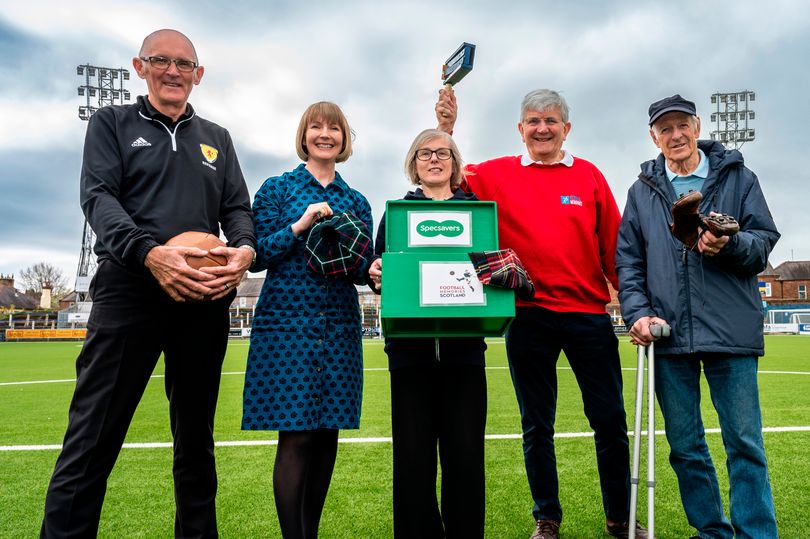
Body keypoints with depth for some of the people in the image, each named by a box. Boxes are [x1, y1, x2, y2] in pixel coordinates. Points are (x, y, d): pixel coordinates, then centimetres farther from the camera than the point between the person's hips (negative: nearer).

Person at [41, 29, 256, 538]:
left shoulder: (217, 138, 19)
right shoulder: (112, 123, 11)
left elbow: (238, 208, 12)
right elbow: (98, 195, -4)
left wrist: (245, 249, -13)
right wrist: (149, 252, -23)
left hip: (205, 299, 3)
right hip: (130, 289, -3)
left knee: (197, 437, 12)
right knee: (92, 439, -5)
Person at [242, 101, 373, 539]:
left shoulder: (357, 201, 15)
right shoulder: (277, 188, 6)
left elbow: (364, 270, 14)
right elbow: (258, 255, -1)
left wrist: (363, 264, -8)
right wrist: (300, 227, -12)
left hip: (340, 327, 3)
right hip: (288, 322, -3)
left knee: (327, 432, 6)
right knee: (296, 434, -6)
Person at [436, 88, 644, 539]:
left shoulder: (589, 176, 6)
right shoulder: (498, 175, 5)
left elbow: (614, 246, 5)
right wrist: (446, 129, -6)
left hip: (589, 313, 1)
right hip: (528, 316, 0)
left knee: (610, 420, 8)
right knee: (537, 426, 11)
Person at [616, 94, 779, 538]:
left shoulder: (737, 177, 8)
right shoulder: (642, 189, 11)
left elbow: (765, 240, 3)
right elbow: (627, 260, 7)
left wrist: (730, 244, -18)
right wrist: (638, 313, -5)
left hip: (731, 331, -1)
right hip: (668, 333, 2)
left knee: (744, 443, 3)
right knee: (685, 447, 11)